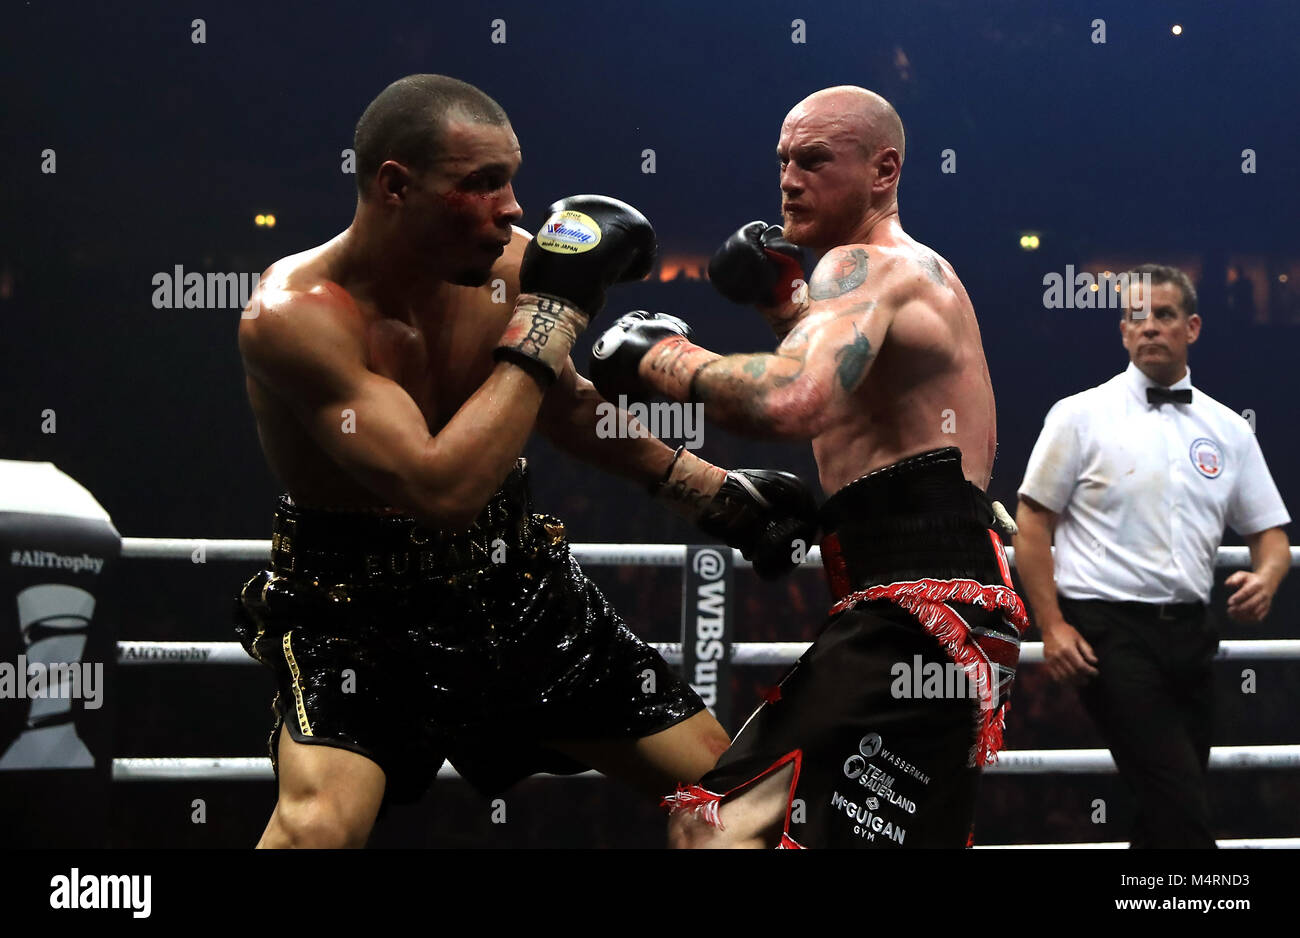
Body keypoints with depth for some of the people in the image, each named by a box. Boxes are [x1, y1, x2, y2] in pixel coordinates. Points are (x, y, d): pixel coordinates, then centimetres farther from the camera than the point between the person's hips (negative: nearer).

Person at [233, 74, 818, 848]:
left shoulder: (503, 264, -8)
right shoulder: (294, 316, -26)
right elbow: (442, 488, -35)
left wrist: (709, 491, 15)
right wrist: (551, 312, -30)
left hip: (514, 586, 6)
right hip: (360, 616, -6)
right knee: (318, 823, -31)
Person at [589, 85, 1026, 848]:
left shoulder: (867, 266, -9)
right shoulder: (925, 272, 23)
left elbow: (791, 404, -29)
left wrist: (661, 356, -13)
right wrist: (784, 304, 22)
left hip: (916, 607, -11)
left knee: (722, 825, -20)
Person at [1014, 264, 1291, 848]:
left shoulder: (1228, 430, 12)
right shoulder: (1081, 416, 0)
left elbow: (1270, 533, 16)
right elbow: (1033, 522, 0)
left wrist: (1265, 579, -8)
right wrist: (1052, 626, -10)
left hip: (1188, 633, 5)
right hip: (1109, 633, -5)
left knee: (1167, 810, 8)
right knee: (1180, 807, -15)